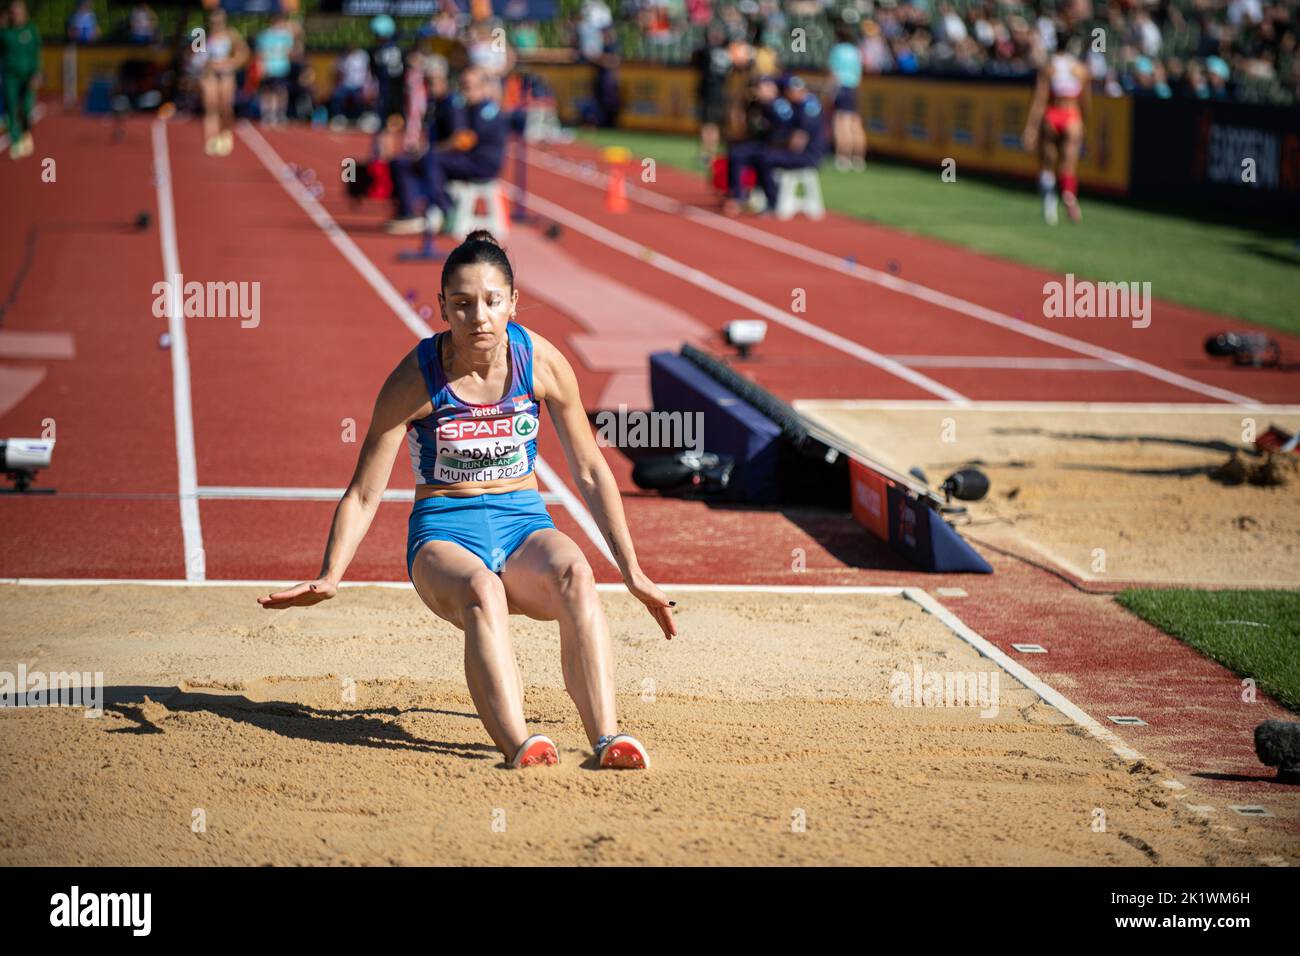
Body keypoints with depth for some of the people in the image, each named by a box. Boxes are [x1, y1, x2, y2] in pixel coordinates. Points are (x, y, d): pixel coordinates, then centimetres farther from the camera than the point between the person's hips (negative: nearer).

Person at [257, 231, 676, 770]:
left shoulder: (541, 362, -3)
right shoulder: (416, 378, -9)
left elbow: (590, 472, 7)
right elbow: (364, 492, -4)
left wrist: (632, 573, 7)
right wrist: (330, 576, -19)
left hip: (523, 524, 2)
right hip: (444, 532, -2)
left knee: (574, 575, -34)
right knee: (481, 590, -39)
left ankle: (607, 737, -46)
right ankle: (518, 745, -58)